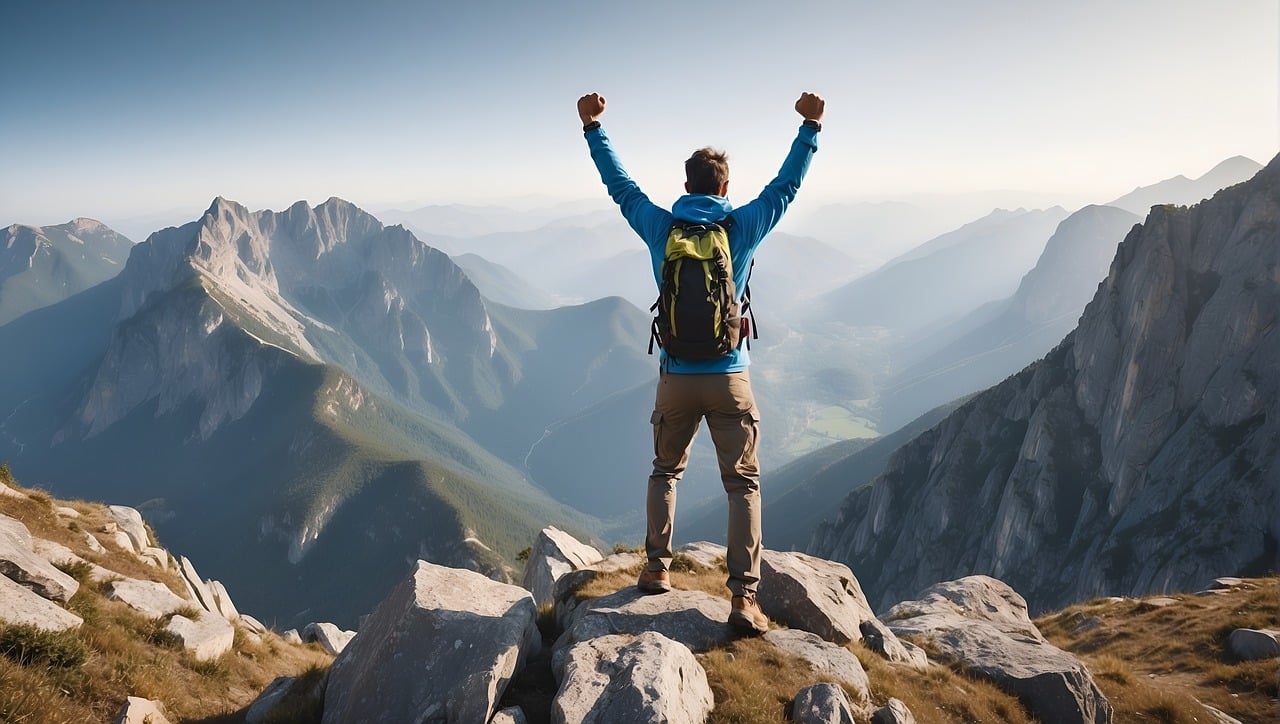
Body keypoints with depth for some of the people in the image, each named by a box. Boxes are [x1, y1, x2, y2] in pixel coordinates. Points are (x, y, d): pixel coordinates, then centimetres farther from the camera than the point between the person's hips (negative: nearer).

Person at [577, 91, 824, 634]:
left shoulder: (660, 227, -1)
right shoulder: (743, 227, -4)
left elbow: (619, 185, 12)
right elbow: (786, 186, 9)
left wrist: (593, 126, 22)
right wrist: (811, 126, 19)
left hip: (676, 379, 2)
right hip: (729, 380, -1)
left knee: (665, 471, 22)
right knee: (743, 484, 5)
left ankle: (657, 567, 25)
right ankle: (743, 596, -1)